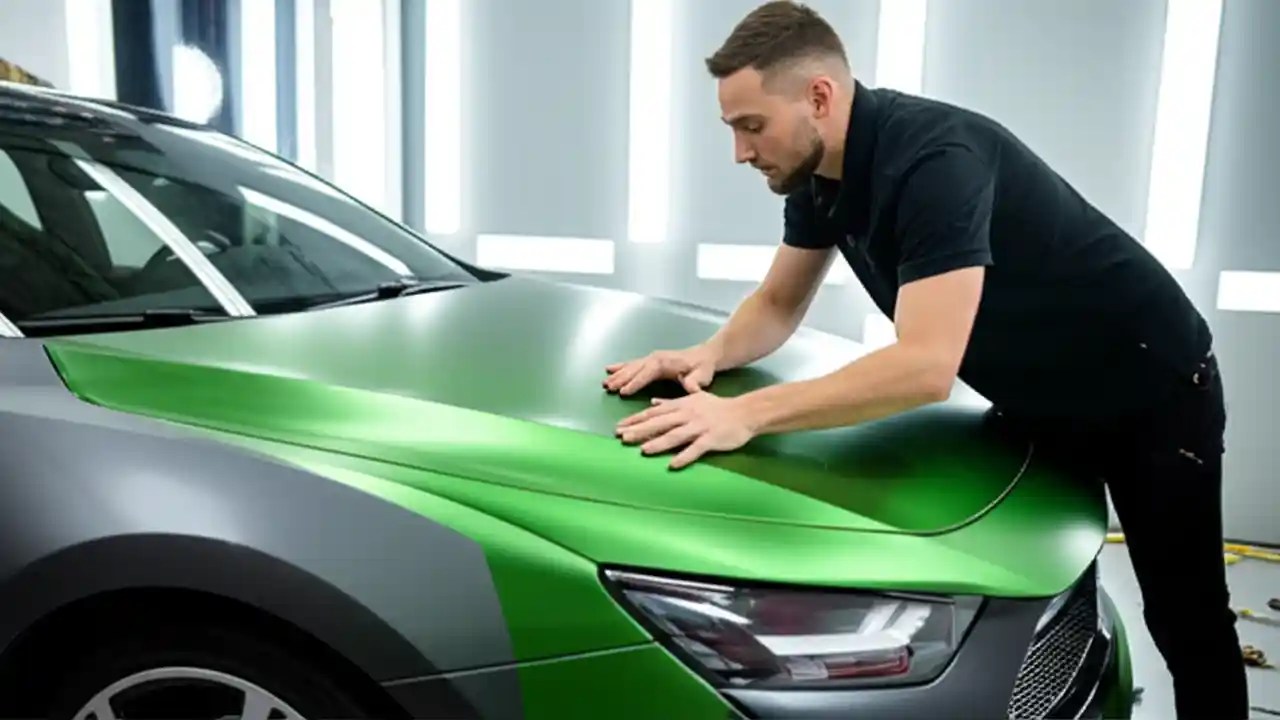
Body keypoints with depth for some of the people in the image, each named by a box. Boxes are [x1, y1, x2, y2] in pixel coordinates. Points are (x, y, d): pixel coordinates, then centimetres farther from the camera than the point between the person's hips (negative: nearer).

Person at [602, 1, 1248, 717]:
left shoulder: (934, 158, -35)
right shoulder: (819, 172, -8)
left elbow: (927, 367, -43)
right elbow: (778, 304, 1)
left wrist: (744, 414, -44)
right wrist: (713, 353, -20)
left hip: (1152, 391, -7)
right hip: (1036, 400, 8)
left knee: (1186, 624, 9)